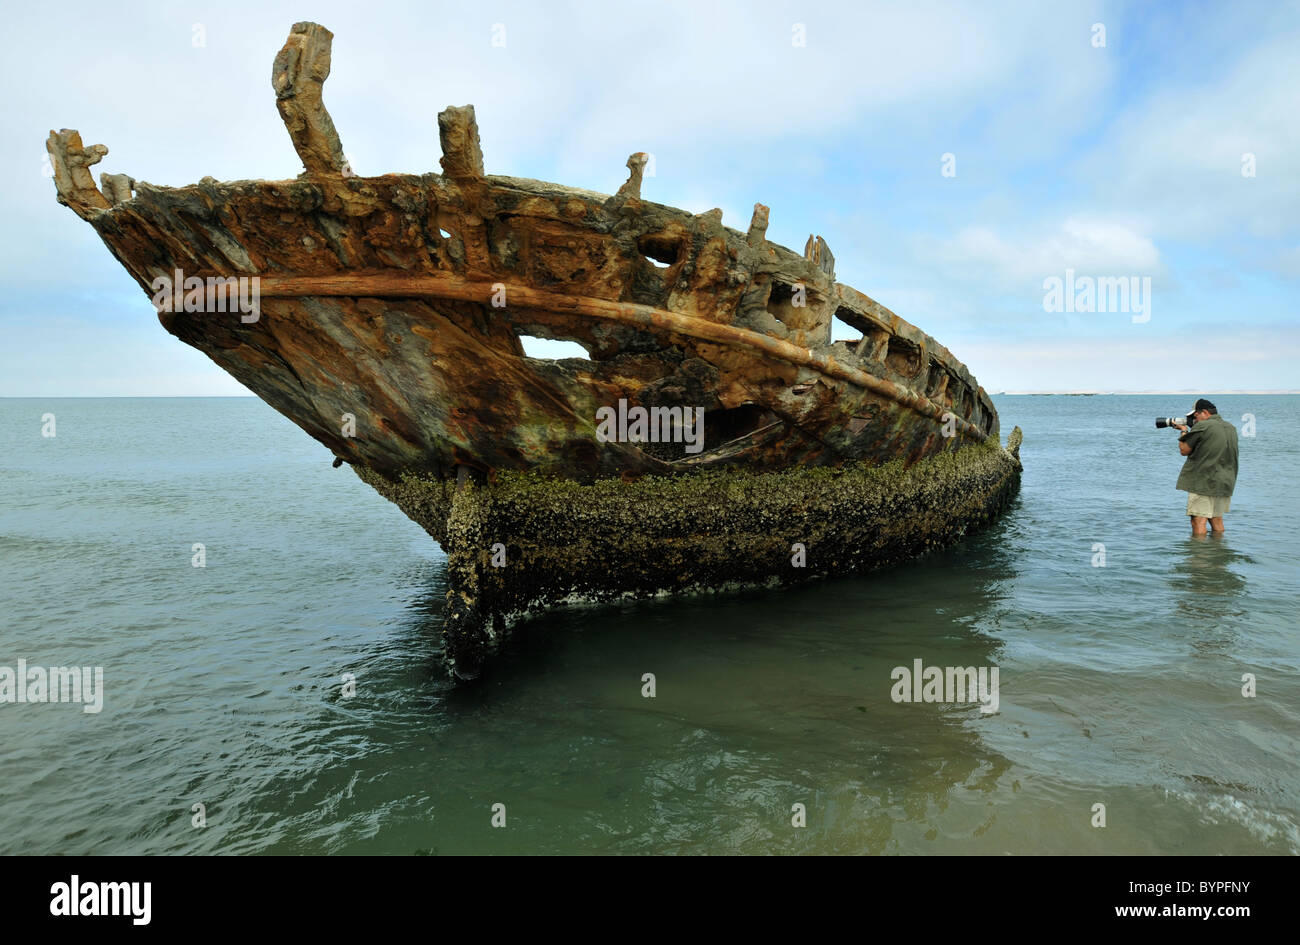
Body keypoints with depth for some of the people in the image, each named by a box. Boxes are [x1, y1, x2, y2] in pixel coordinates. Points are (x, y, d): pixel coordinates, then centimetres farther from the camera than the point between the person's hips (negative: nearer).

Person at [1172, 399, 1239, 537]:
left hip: (1203, 483, -8)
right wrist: (1191, 430, 19)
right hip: (1225, 483, 8)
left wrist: (1184, 431, 7)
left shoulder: (1202, 426, -13)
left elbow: (1184, 450, -8)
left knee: (1198, 520, -7)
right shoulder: (1231, 428, 14)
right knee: (1217, 519, 17)